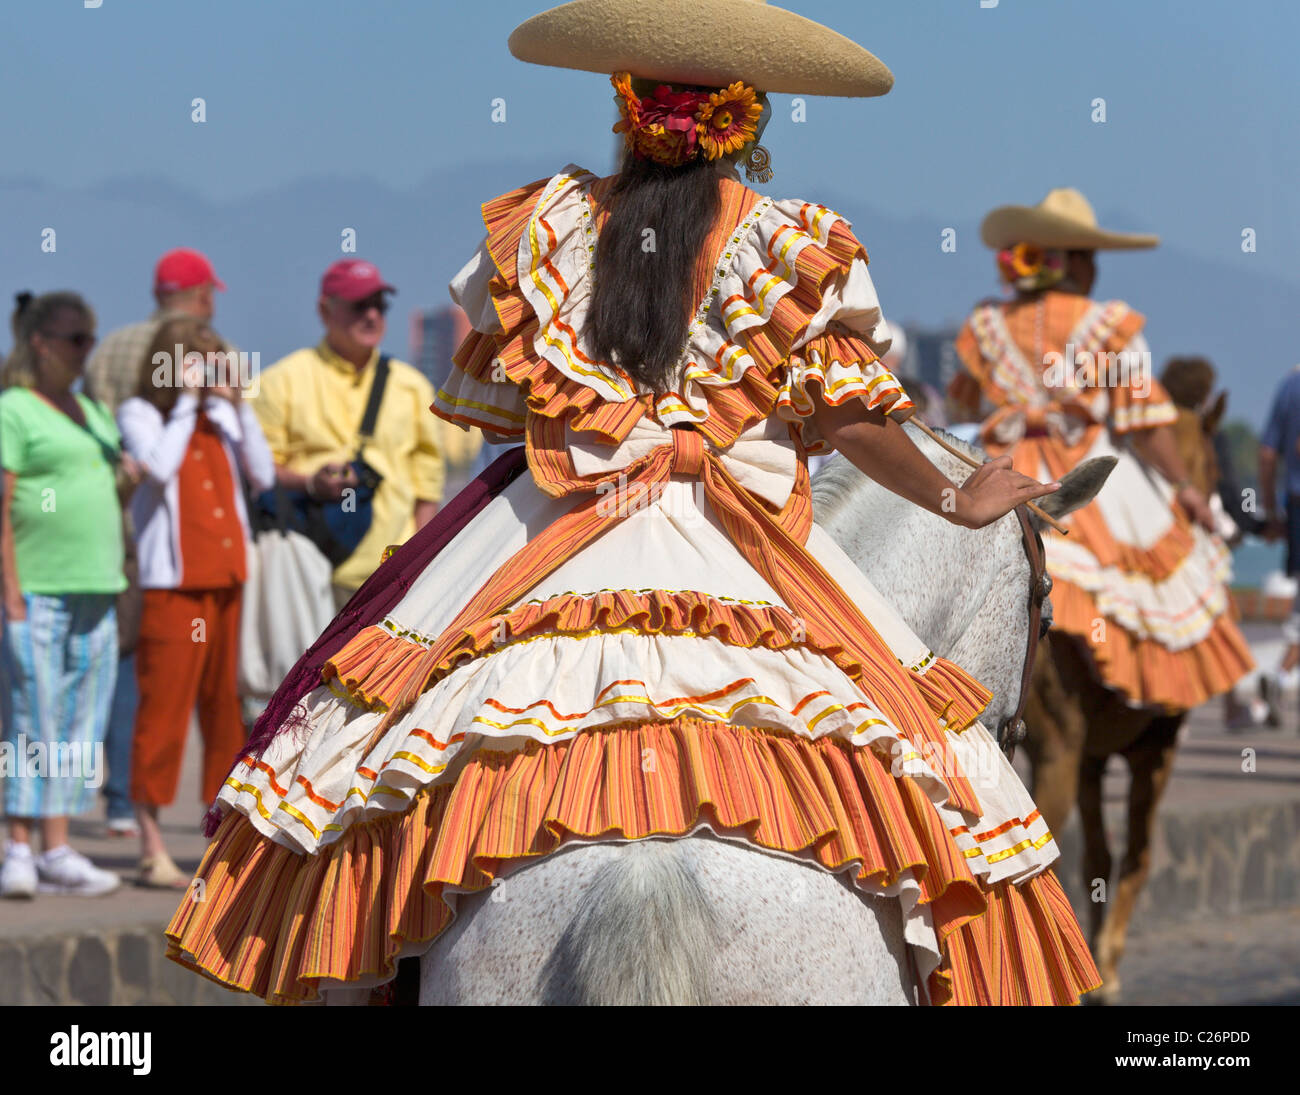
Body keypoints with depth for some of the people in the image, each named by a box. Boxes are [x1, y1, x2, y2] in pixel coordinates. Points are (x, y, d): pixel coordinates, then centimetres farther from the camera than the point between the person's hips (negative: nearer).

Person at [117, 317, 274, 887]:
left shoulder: (222, 414, 15)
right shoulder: (138, 414, 0)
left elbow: (263, 475, 4)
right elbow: (159, 468, -19)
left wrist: (237, 405, -2)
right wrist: (186, 401, -11)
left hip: (229, 579, 6)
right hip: (172, 583, -6)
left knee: (227, 708, 8)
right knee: (163, 707, -6)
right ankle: (153, 849, -3)